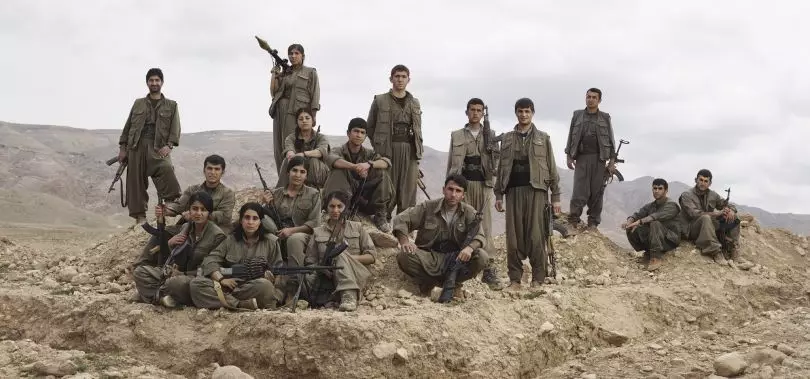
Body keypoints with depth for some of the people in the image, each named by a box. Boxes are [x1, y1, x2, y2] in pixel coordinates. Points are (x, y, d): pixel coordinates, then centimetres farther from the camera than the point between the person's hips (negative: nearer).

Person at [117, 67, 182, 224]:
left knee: (167, 173, -24)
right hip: (136, 147, 3)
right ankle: (140, 217, 3)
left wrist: (169, 145, -14)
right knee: (136, 183, -1)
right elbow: (128, 126, 17)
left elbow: (175, 129, 3)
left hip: (158, 148, -3)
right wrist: (122, 148, 9)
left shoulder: (171, 105, 13)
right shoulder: (138, 104, 19)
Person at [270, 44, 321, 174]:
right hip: (281, 111, 5)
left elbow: (315, 95, 1)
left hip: (297, 112, -5)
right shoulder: (284, 74, 20)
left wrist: (313, 116, -9)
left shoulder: (310, 72, 8)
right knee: (279, 147, 0)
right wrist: (274, 74, 5)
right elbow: (274, 92, 11)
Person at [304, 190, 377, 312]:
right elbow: (310, 262, 13)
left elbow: (372, 256, 9)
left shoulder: (357, 228, 18)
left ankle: (349, 296, -50)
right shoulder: (318, 232, 20)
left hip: (355, 276, 0)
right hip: (327, 278, 1)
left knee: (341, 255, -33)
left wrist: (347, 258, -6)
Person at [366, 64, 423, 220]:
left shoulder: (414, 103, 17)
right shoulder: (379, 101, 6)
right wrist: (379, 146, 1)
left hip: (410, 150, 3)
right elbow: (370, 127, 9)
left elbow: (418, 130, 17)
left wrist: (418, 154, 9)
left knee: (408, 191, -1)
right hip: (387, 150, -3)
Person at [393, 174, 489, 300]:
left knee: (482, 257, -27)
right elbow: (401, 219, -3)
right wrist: (404, 241, -23)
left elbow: (480, 236, -8)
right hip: (430, 259, -1)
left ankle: (455, 283, -1)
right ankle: (428, 281, -3)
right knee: (404, 257, -31)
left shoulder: (469, 213, 2)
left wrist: (470, 247, -33)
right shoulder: (428, 207, -1)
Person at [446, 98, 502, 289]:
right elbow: (451, 162, 11)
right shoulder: (456, 135, 11)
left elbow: (495, 161, 8)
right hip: (462, 184, 1)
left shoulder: (490, 135, 11)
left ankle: (489, 269, -9)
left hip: (484, 184, -1)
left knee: (486, 227, -5)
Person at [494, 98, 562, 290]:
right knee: (514, 237, 0)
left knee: (536, 237, -6)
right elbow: (501, 168, 14)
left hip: (536, 191, -2)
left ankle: (538, 279, 0)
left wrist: (556, 196, 1)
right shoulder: (507, 139, 15)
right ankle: (515, 279, 6)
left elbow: (552, 168, 7)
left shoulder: (543, 138, 10)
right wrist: (498, 195, 7)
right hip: (513, 191, 2)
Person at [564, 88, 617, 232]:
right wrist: (568, 156, 4)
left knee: (597, 191, 0)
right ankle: (574, 220, -3)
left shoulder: (605, 118, 9)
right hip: (581, 158, 0)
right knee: (580, 190, -9)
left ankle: (593, 222, 7)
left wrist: (612, 161, 0)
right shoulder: (577, 115, 12)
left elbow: (611, 140, 8)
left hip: (599, 158, 0)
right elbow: (571, 137, 13)